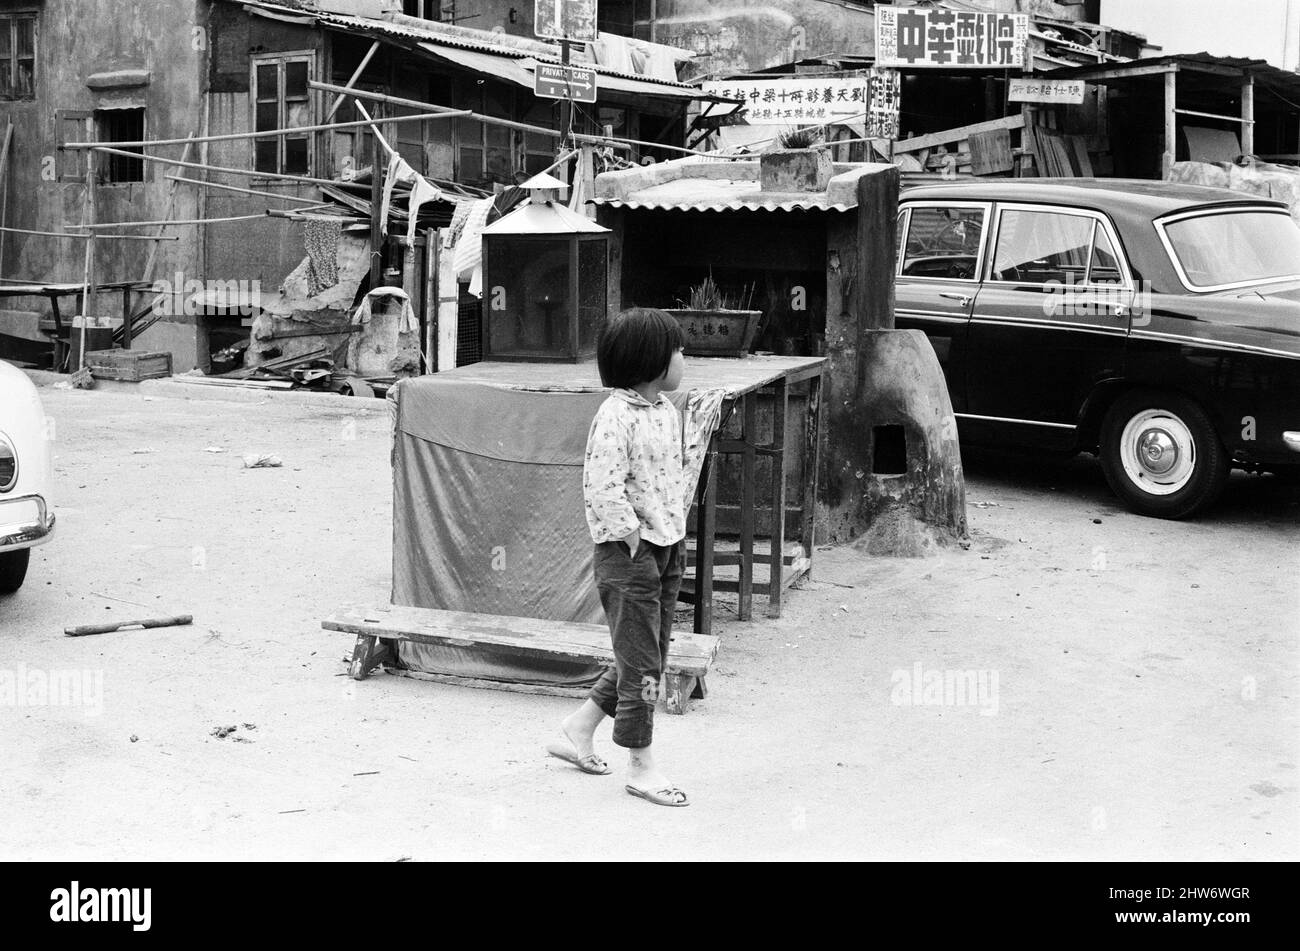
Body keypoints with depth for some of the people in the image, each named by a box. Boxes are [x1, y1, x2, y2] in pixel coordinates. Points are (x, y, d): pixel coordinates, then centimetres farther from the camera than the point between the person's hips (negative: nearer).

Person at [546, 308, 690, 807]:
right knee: (641, 662, -3)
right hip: (627, 549, -9)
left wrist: (676, 532, 12)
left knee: (648, 657, 15)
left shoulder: (666, 410, 10)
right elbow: (603, 488, -21)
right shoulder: (615, 416, -17)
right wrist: (633, 540, -17)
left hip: (666, 546, 9)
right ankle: (640, 766, 8)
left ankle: (578, 727, 31)